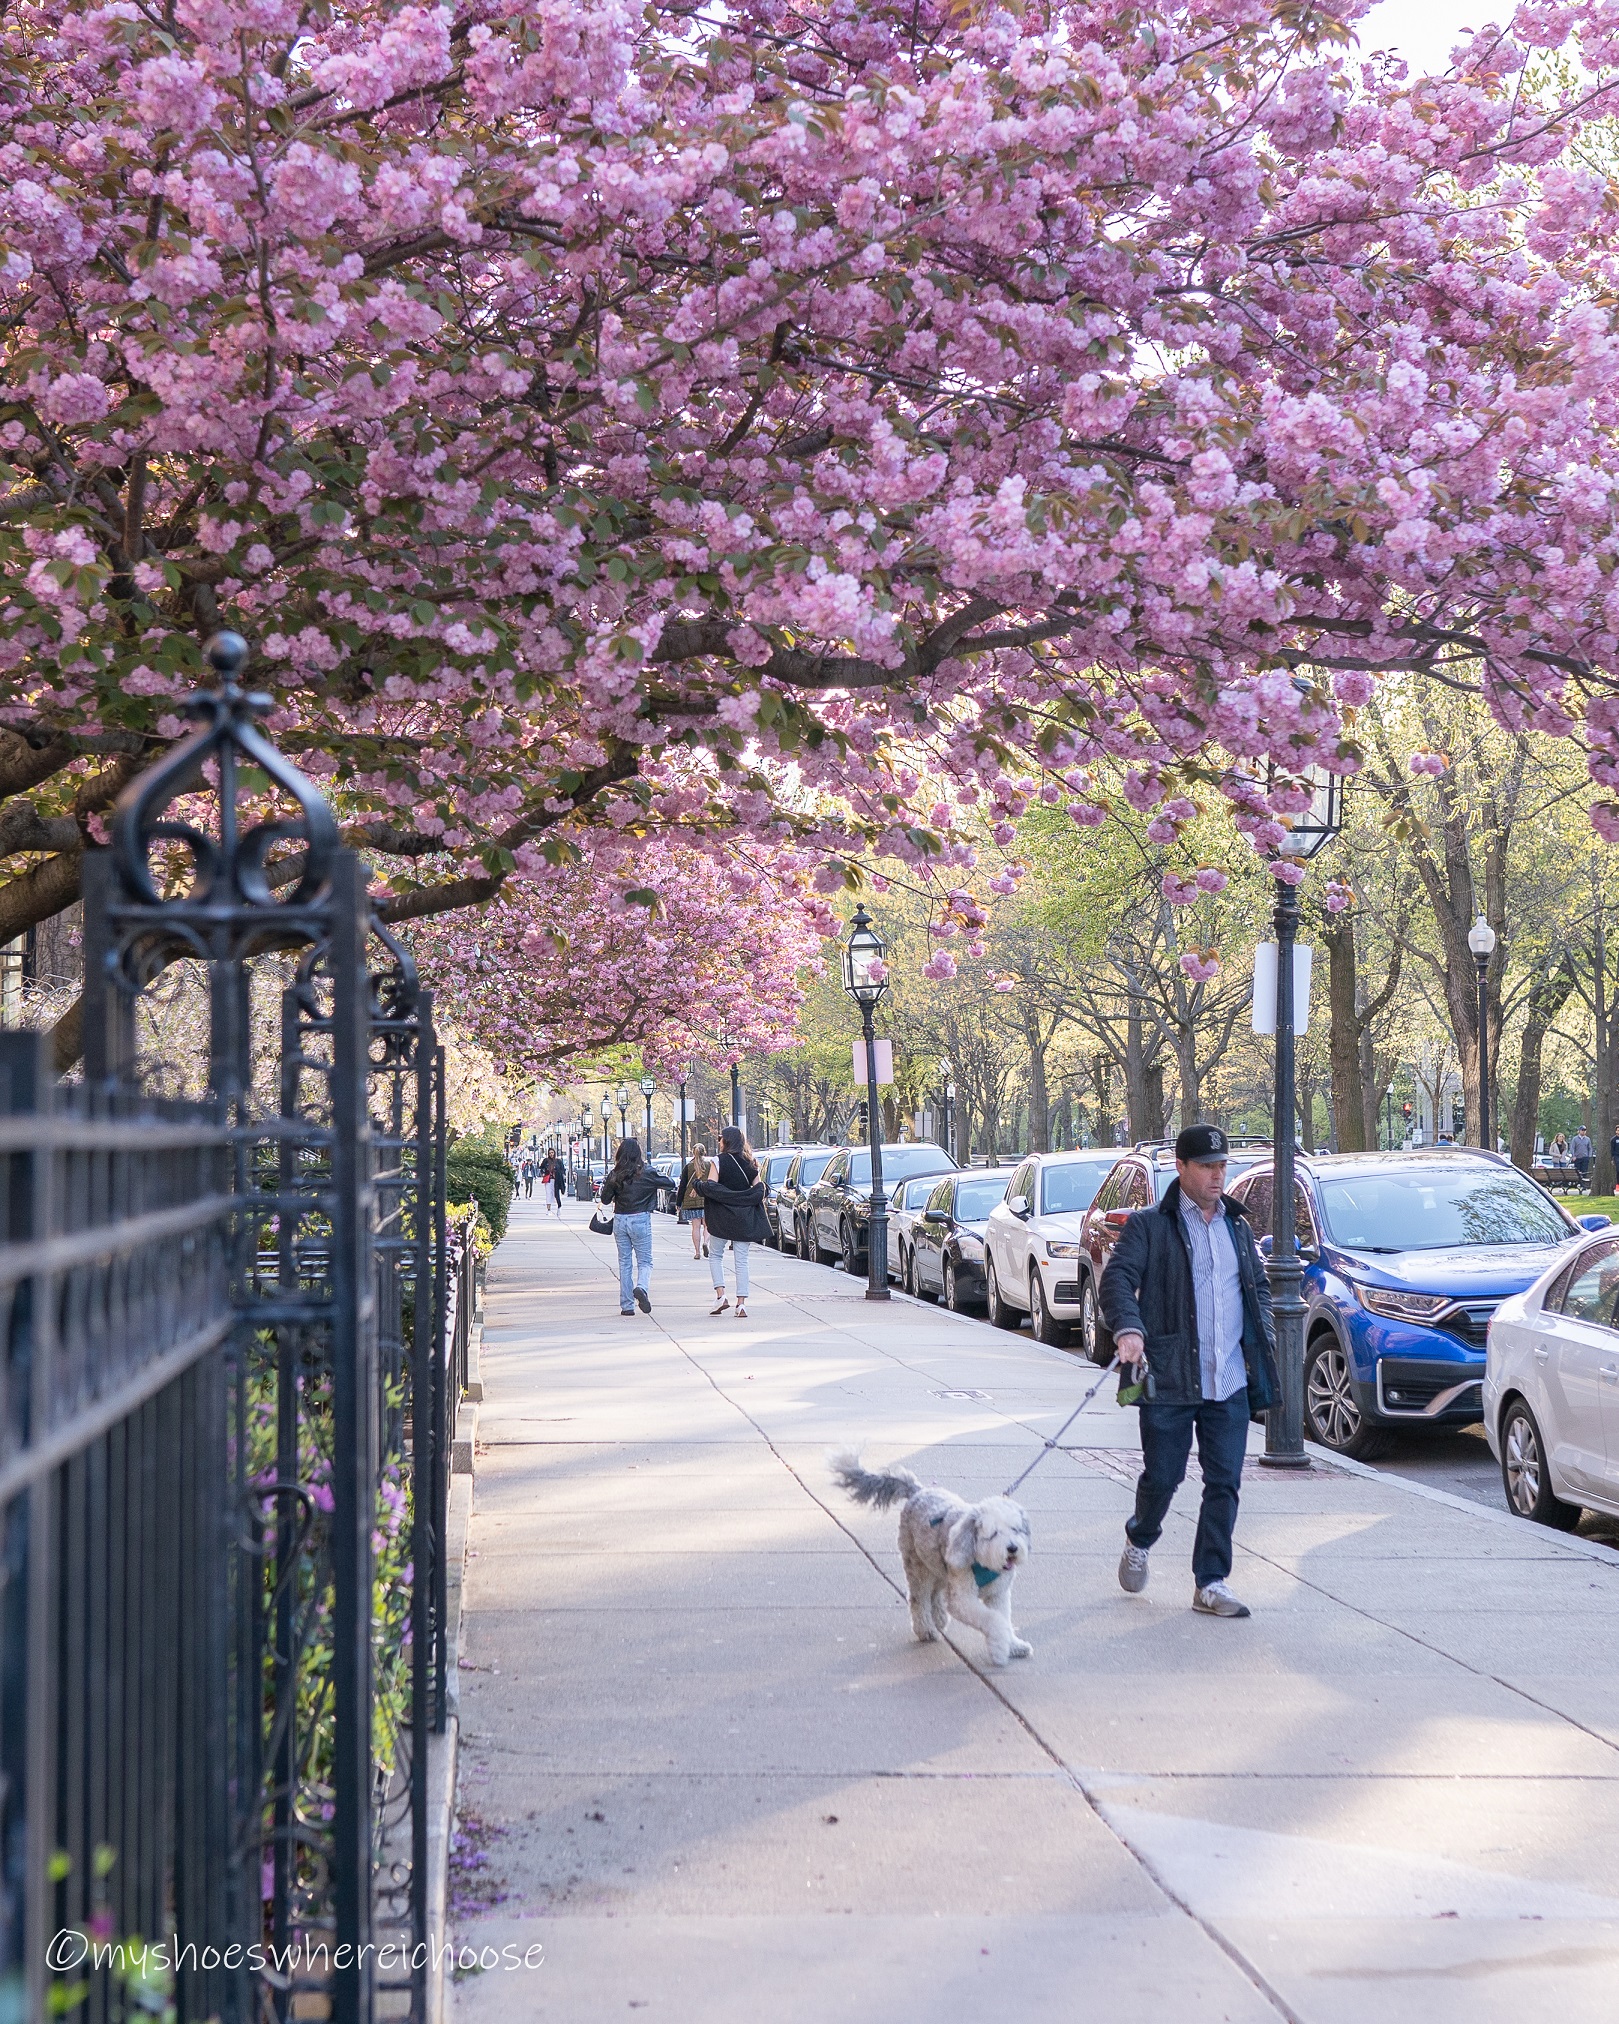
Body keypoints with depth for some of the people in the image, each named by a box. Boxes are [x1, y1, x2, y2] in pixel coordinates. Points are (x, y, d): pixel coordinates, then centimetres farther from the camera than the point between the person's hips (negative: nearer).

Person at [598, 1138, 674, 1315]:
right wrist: (658, 1174, 19)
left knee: (624, 1262, 11)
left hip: (620, 1220, 2)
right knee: (645, 1261, 6)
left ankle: (626, 1305, 10)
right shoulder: (647, 1173, -9)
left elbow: (605, 1199, 4)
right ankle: (641, 1288, -24)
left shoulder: (615, 1174, -3)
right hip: (640, 1220, -2)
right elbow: (669, 1182, 2)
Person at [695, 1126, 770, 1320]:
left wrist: (699, 1186, 3)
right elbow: (759, 1191, 2)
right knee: (741, 1261, 5)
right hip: (744, 1219, 3)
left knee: (716, 1256, 12)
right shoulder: (750, 1164, 6)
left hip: (721, 1218, -3)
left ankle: (720, 1295, -3)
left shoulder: (719, 1161, -7)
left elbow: (711, 1187, -13)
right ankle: (741, 1303, -2)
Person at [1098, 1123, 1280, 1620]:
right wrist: (1128, 1329, -29)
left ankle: (1211, 1583, 8)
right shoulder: (1149, 1226, -1)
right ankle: (1139, 1542, 32)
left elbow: (1259, 1286, 27)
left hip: (1230, 1383, 4)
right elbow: (1117, 1278, -11)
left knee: (1224, 1482, 1)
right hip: (1168, 1379, -4)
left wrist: (1263, 1338, 11)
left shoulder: (1238, 1228, 17)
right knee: (1162, 1477, 1)